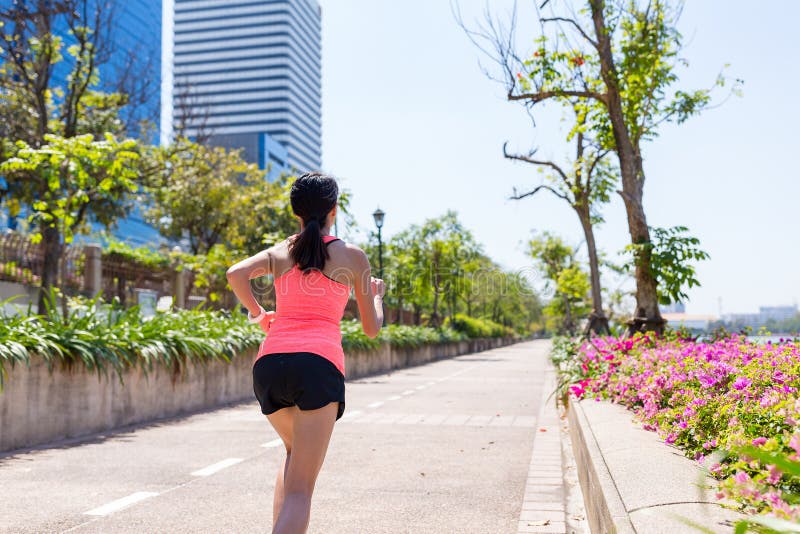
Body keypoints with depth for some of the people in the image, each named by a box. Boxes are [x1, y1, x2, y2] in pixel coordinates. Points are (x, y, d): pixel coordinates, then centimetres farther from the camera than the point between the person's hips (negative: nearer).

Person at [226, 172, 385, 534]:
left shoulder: (280, 252, 17)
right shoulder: (352, 256, 11)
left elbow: (236, 274, -3)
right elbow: (371, 329, 16)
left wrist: (257, 313, 13)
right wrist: (377, 295, 36)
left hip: (269, 362, 4)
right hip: (318, 363, -4)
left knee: (295, 454, 31)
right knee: (300, 489, -5)